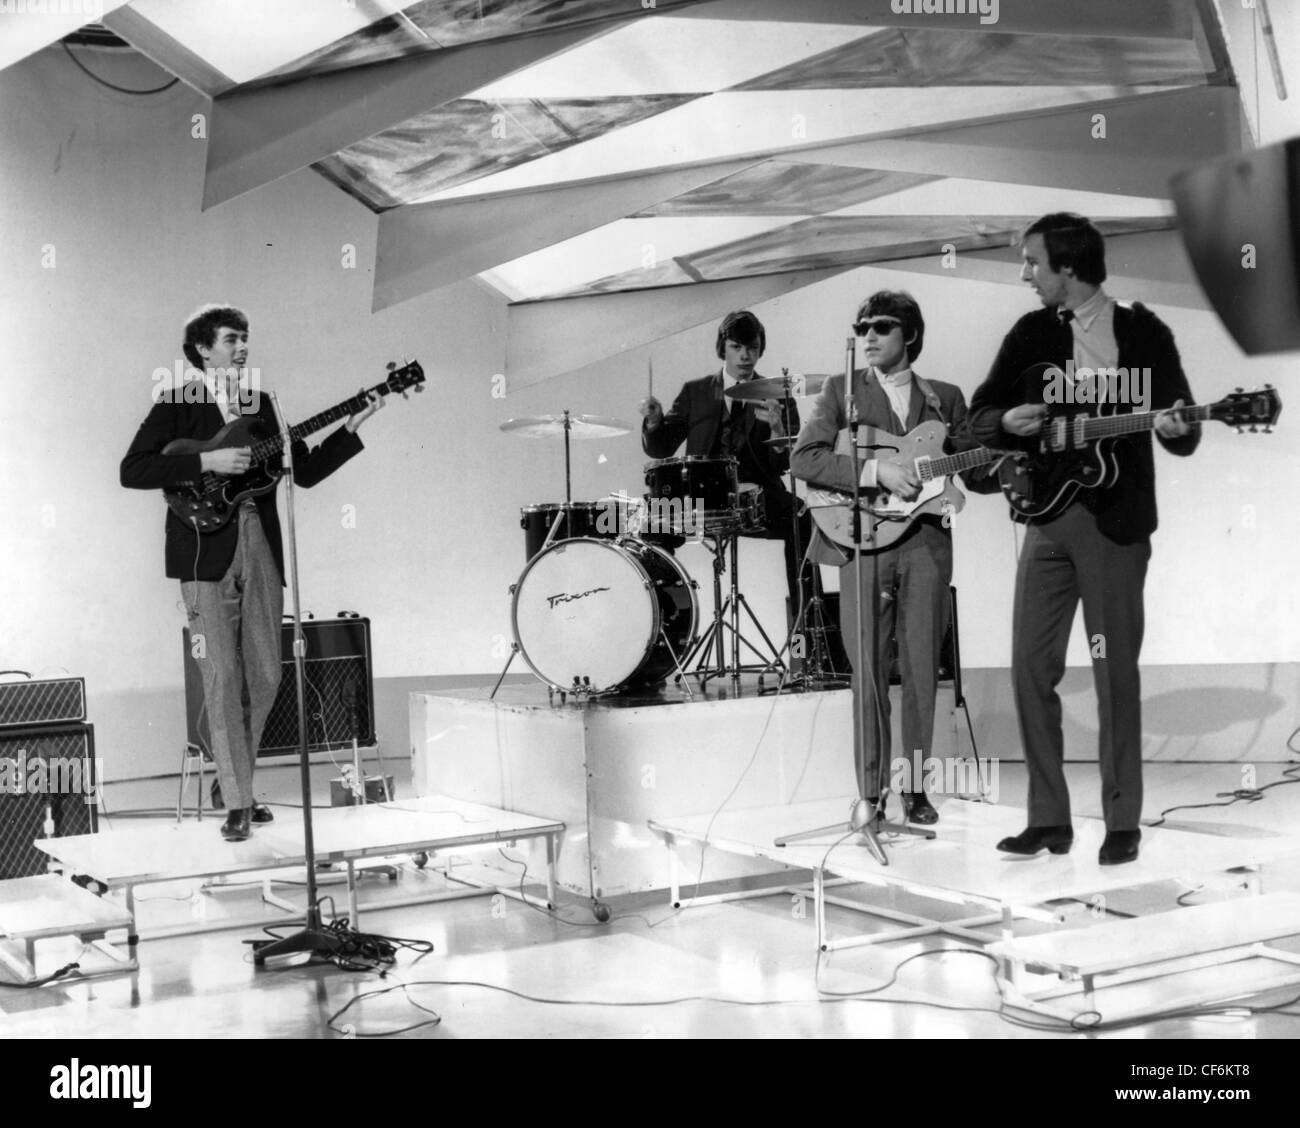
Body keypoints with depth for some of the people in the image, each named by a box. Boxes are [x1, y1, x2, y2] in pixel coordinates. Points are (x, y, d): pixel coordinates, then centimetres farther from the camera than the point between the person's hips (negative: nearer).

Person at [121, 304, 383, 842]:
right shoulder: (177, 404, 1)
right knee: (223, 677, -6)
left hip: (260, 549, 5)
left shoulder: (260, 405, 16)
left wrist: (352, 427, 5)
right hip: (207, 551, -5)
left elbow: (304, 470, 15)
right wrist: (208, 462, -16)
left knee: (264, 677, 6)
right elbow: (132, 470, -9)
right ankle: (237, 803, -2)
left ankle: (233, 777, 23)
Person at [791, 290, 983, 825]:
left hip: (926, 540, 2)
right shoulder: (841, 390, 8)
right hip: (864, 540, -2)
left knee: (921, 670, 2)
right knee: (868, 671, -2)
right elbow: (804, 459, -5)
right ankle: (871, 795, 6)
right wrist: (877, 471, -15)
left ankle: (915, 788, 14)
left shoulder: (945, 397, 15)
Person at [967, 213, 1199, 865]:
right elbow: (980, 415, 11)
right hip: (1046, 517, 4)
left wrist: (1175, 427, -23)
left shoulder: (1144, 332, 0)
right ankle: (1048, 819, 11)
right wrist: (1008, 420, -10)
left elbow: (1182, 433, -1)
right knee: (1030, 667, 1)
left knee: (1116, 674, -1)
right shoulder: (1031, 333, 10)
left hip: (1116, 521, -4)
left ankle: (1123, 824, 9)